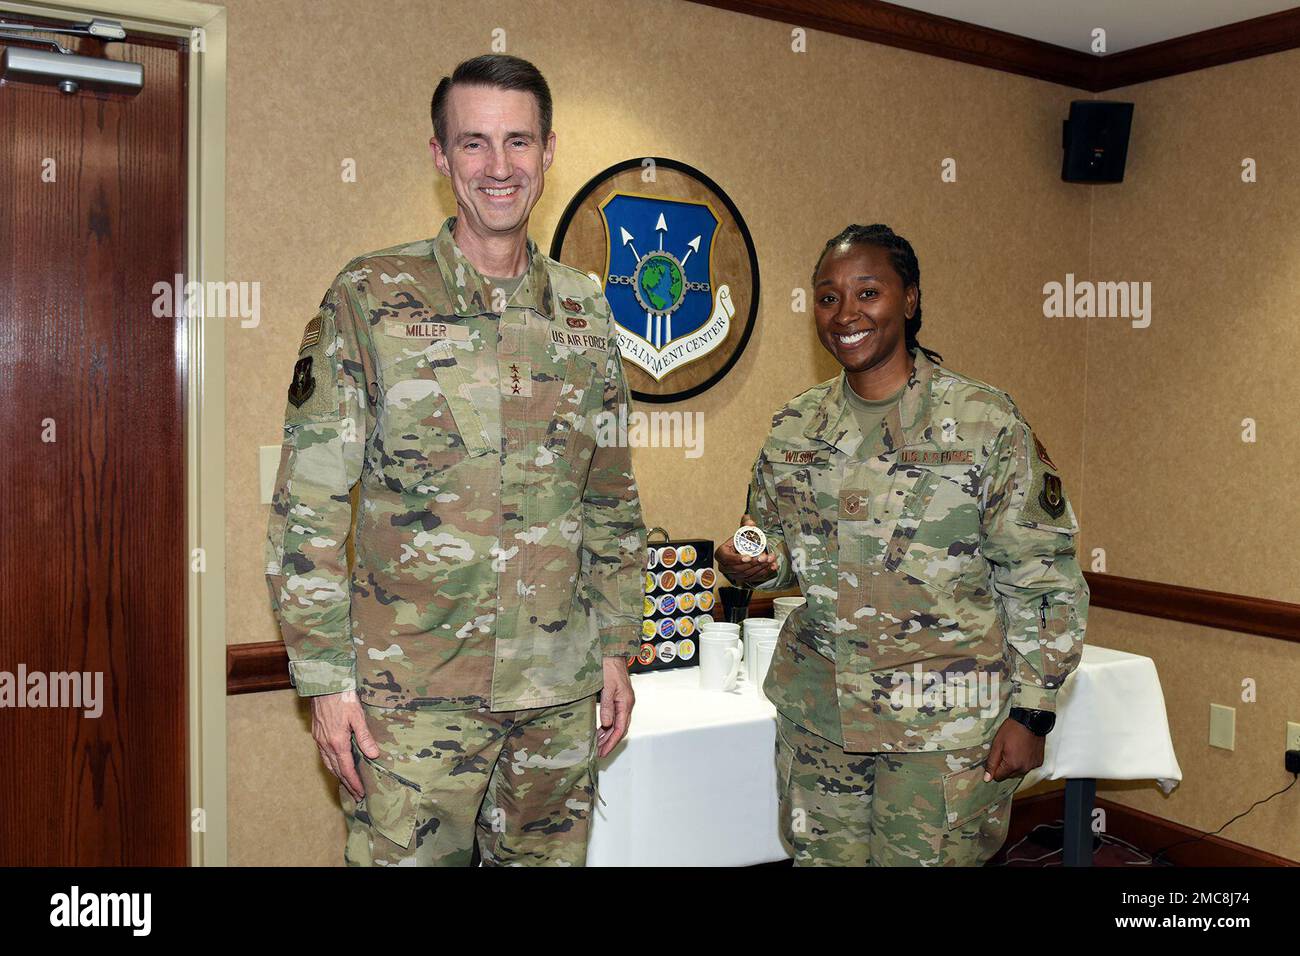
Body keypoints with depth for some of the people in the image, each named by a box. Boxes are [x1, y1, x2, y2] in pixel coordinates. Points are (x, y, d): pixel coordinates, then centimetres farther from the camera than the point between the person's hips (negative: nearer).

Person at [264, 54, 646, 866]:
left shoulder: (586, 310, 7)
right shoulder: (370, 299, -5)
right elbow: (307, 505, -6)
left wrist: (617, 648, 9)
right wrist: (327, 677, -9)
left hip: (561, 689, 4)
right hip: (413, 691, -3)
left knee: (550, 854, 16)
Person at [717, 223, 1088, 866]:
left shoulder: (985, 420, -8)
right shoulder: (794, 427, 4)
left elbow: (1042, 578, -6)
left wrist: (1030, 712, -8)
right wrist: (749, 565, -6)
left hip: (943, 723, -4)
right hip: (815, 713, 4)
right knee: (821, 858, 14)